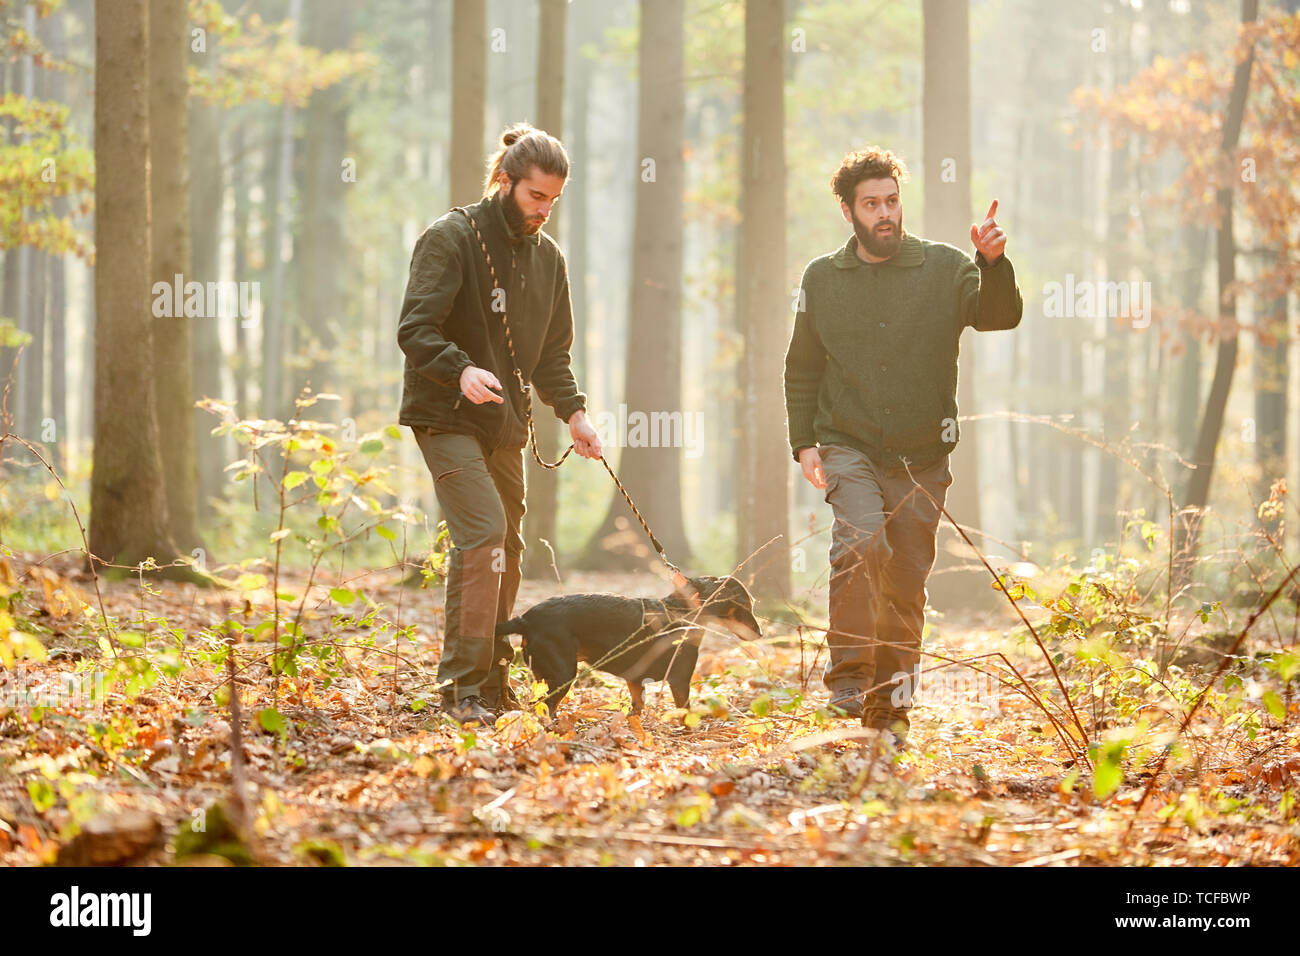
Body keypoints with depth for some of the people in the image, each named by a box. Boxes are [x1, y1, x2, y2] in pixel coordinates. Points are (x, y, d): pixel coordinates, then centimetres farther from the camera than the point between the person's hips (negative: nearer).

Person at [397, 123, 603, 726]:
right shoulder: (451, 238, -9)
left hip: (504, 426, 7)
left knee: (507, 547, 9)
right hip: (446, 418, -7)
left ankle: (492, 683, 20)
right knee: (483, 531, -20)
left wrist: (572, 411, 0)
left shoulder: (547, 257, 12)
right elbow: (416, 329, -16)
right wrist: (461, 370, -34)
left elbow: (551, 353, 17)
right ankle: (462, 688, -15)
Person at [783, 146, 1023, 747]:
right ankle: (849, 675, -15)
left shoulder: (943, 268, 3)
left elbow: (1000, 316, -11)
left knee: (906, 582, 4)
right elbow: (801, 369, 14)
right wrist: (803, 442, 4)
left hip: (922, 456, 1)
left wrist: (993, 264, -30)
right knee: (861, 540, -26)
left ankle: (890, 703, 18)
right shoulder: (822, 279, 7)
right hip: (849, 448, -1)